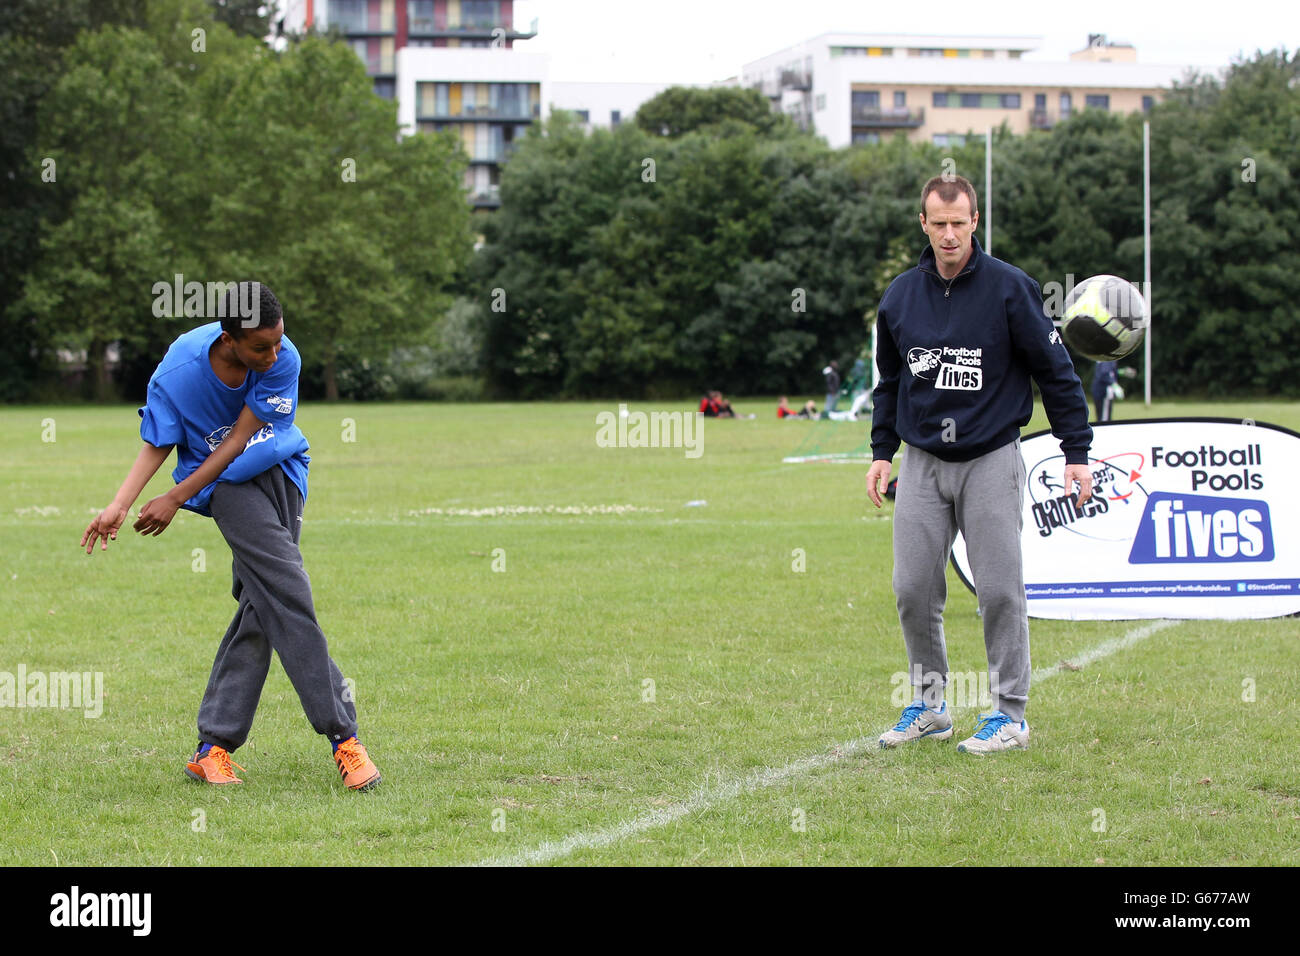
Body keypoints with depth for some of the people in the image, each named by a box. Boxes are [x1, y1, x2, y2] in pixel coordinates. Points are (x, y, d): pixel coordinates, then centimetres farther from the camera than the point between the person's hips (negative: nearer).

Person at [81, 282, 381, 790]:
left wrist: (177, 498, -17)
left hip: (281, 471, 3)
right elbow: (157, 446, -5)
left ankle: (212, 748, 3)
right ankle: (342, 736, -17)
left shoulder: (284, 359, -17)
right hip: (225, 482, -3)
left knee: (261, 606, -4)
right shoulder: (176, 374, -20)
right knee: (287, 594, -19)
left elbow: (239, 439, -15)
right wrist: (120, 505, -18)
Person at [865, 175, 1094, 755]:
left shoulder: (1010, 289, -7)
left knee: (999, 590, -5)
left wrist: (1076, 454, -6)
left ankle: (1009, 713, 6)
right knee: (914, 589, 1)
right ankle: (929, 705, 15)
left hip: (990, 461, -4)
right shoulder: (900, 296, 6)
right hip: (922, 462, 4)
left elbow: (1056, 372, -3)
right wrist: (881, 451, 15)